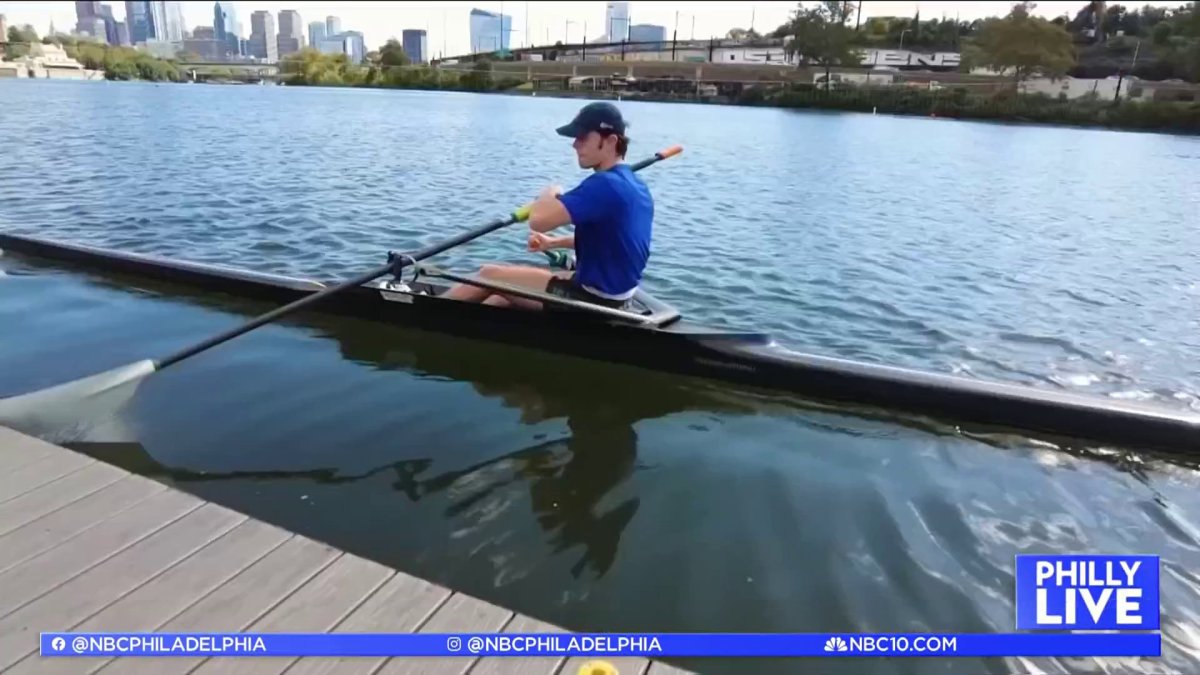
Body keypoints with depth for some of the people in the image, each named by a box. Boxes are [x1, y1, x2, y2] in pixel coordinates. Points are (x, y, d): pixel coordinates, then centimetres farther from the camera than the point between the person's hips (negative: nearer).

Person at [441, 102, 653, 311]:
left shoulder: (604, 185, -25)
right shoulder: (635, 185, 7)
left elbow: (538, 220, -29)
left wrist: (550, 194, -7)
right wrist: (555, 242, 16)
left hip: (593, 298, -10)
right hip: (613, 292, 10)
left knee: (489, 275, 5)